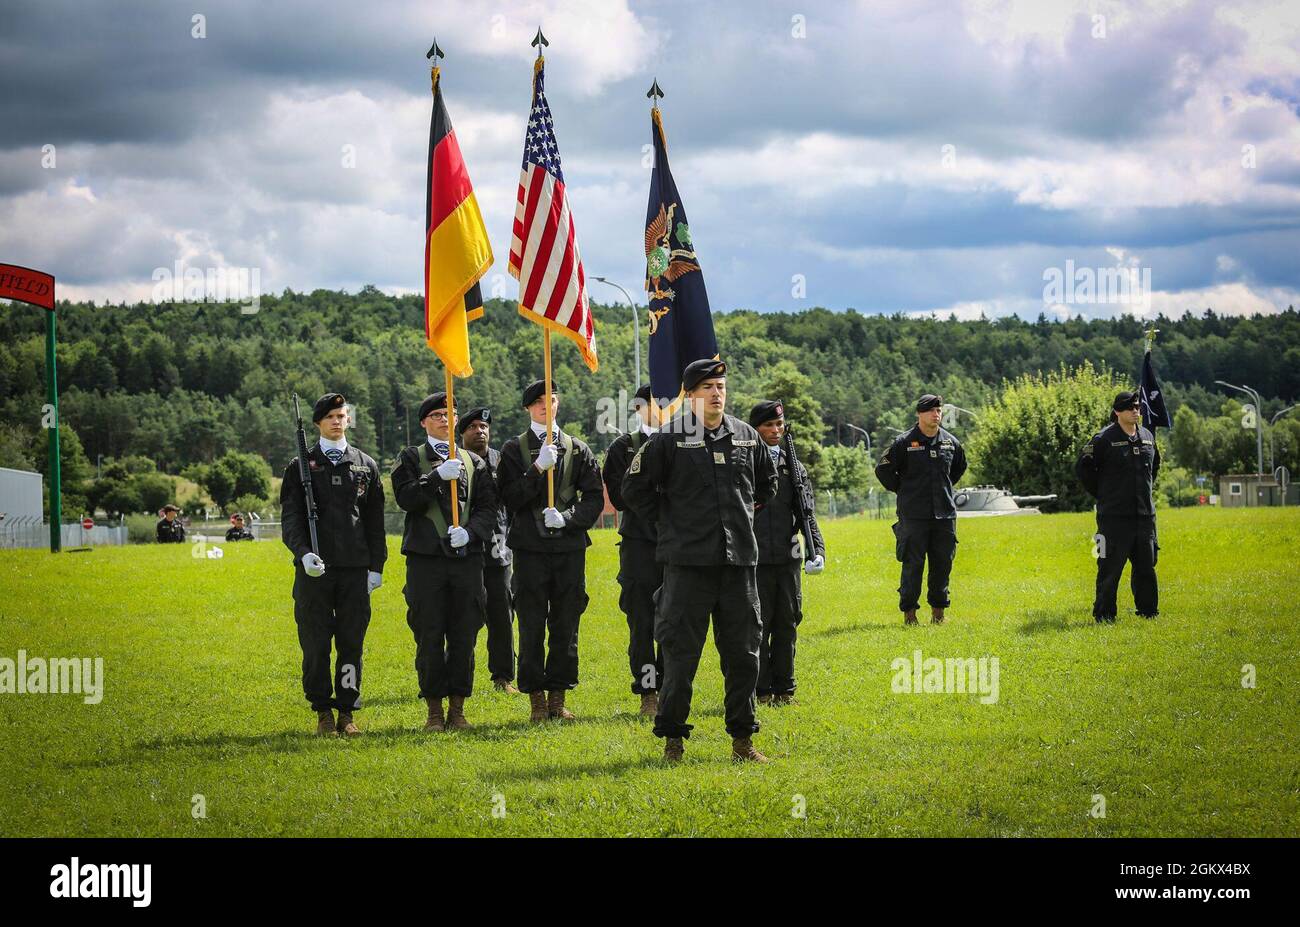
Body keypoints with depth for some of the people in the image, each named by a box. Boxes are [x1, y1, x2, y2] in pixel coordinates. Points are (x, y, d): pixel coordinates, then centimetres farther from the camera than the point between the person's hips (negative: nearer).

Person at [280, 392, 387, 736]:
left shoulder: (366, 465, 13)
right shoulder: (301, 466, 6)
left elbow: (375, 520, 13)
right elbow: (290, 518, 0)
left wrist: (376, 566, 6)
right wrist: (303, 553, -17)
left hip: (356, 569, 2)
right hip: (314, 568, -2)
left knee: (351, 643, 2)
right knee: (316, 644, -1)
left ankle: (347, 712, 8)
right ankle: (323, 712, 9)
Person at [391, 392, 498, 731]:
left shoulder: (474, 462, 14)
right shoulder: (411, 458, 8)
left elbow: (488, 508, 8)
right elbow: (406, 498, -8)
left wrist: (470, 531, -10)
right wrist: (439, 476, -18)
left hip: (467, 556, 2)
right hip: (426, 558, -2)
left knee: (464, 637, 2)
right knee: (429, 638, -2)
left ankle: (457, 709, 10)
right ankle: (435, 710, 6)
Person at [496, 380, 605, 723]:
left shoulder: (577, 449, 10)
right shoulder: (514, 449, 5)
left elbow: (594, 498, 6)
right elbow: (510, 498, -5)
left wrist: (568, 518, -11)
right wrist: (537, 469, -16)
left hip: (570, 546, 2)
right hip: (530, 547, -2)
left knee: (566, 626, 3)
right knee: (532, 627, -2)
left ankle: (558, 697, 11)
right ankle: (537, 699, 4)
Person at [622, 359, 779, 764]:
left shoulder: (747, 437, 8)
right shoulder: (668, 439, -5)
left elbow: (767, 482, 27)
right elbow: (634, 489, 1)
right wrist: (668, 520, 2)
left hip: (739, 559, 4)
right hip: (688, 562, -4)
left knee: (743, 652, 7)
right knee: (681, 653, -2)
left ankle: (742, 738, 17)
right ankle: (673, 737, 8)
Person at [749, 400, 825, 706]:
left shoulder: (794, 466, 11)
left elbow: (806, 514, 8)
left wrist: (817, 550, -3)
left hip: (788, 558, 4)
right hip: (754, 558, -4)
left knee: (787, 624, 8)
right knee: (758, 625, -1)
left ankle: (783, 689, 16)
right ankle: (760, 690, 7)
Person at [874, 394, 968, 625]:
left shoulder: (951, 442, 8)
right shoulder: (904, 443, -6)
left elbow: (959, 467, 28)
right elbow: (883, 469, 0)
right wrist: (901, 489, 1)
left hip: (945, 513, 4)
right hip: (914, 516, -4)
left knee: (943, 563, 7)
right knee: (912, 564, -3)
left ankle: (938, 610, 17)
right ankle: (909, 611, 4)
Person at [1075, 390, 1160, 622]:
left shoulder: (1147, 437, 10)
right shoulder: (1104, 439, -9)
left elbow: (1155, 465, 29)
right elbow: (1083, 469, -6)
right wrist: (1102, 494, -2)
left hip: (1145, 514, 6)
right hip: (1115, 515, -6)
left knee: (1146, 565, 10)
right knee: (1110, 568, -4)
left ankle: (1148, 610, 20)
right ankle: (1104, 614, 3)